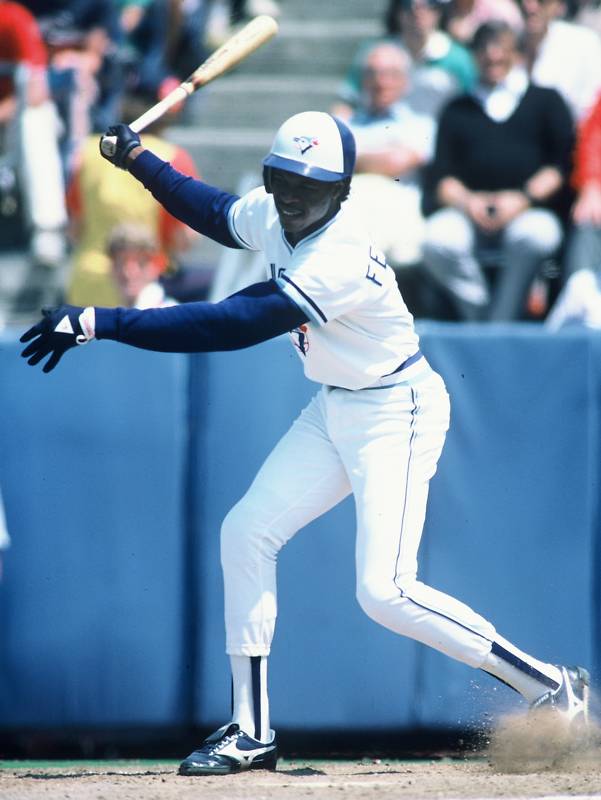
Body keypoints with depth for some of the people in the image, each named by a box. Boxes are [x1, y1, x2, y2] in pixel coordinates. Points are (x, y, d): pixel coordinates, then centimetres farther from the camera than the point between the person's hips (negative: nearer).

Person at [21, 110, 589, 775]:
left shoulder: (342, 259, -32)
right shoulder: (272, 214, -5)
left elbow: (231, 326, -37)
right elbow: (219, 213, 21)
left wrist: (98, 321, -38)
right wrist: (139, 159, 11)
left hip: (396, 413, -9)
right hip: (334, 411, 9)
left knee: (384, 592, -18)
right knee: (246, 533, 3)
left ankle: (551, 689, -5)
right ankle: (252, 734, 11)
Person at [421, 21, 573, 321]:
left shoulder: (546, 101, 20)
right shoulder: (458, 110, 25)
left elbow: (564, 163, 6)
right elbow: (441, 175, 14)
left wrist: (525, 198, -10)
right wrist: (466, 200, -8)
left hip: (531, 211, -2)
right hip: (470, 214, 2)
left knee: (536, 232, -37)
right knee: (439, 237, -32)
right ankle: (478, 321, -26)